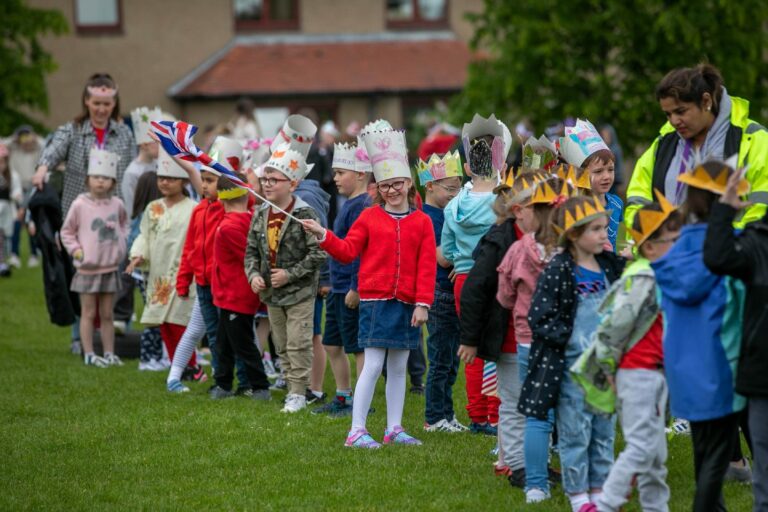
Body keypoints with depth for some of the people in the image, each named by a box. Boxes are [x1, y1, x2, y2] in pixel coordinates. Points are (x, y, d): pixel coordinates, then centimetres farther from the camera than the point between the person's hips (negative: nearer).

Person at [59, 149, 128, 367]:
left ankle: (109, 354, 16)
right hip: (88, 268, -3)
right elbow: (66, 231, 0)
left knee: (106, 314, 11)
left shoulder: (117, 205, 0)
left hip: (110, 268, 3)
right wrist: (75, 250, -11)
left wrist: (121, 243, 8)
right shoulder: (80, 205, -10)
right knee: (88, 313, 3)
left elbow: (124, 224, 21)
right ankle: (89, 354, 8)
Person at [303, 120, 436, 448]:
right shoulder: (369, 217, 2)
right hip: (375, 300, -3)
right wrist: (323, 236, -12)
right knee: (373, 365, -7)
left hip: (407, 304, 3)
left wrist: (423, 303, -5)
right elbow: (348, 251, 2)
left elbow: (427, 266, 1)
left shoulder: (421, 222, 4)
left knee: (399, 366, 10)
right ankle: (356, 431, -5)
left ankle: (394, 429, 19)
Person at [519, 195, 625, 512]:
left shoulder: (612, 267, 7)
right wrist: (574, 340, -18)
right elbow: (539, 319, -15)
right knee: (575, 432, 1)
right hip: (572, 365, -6)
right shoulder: (558, 272, -12)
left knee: (604, 431, 12)